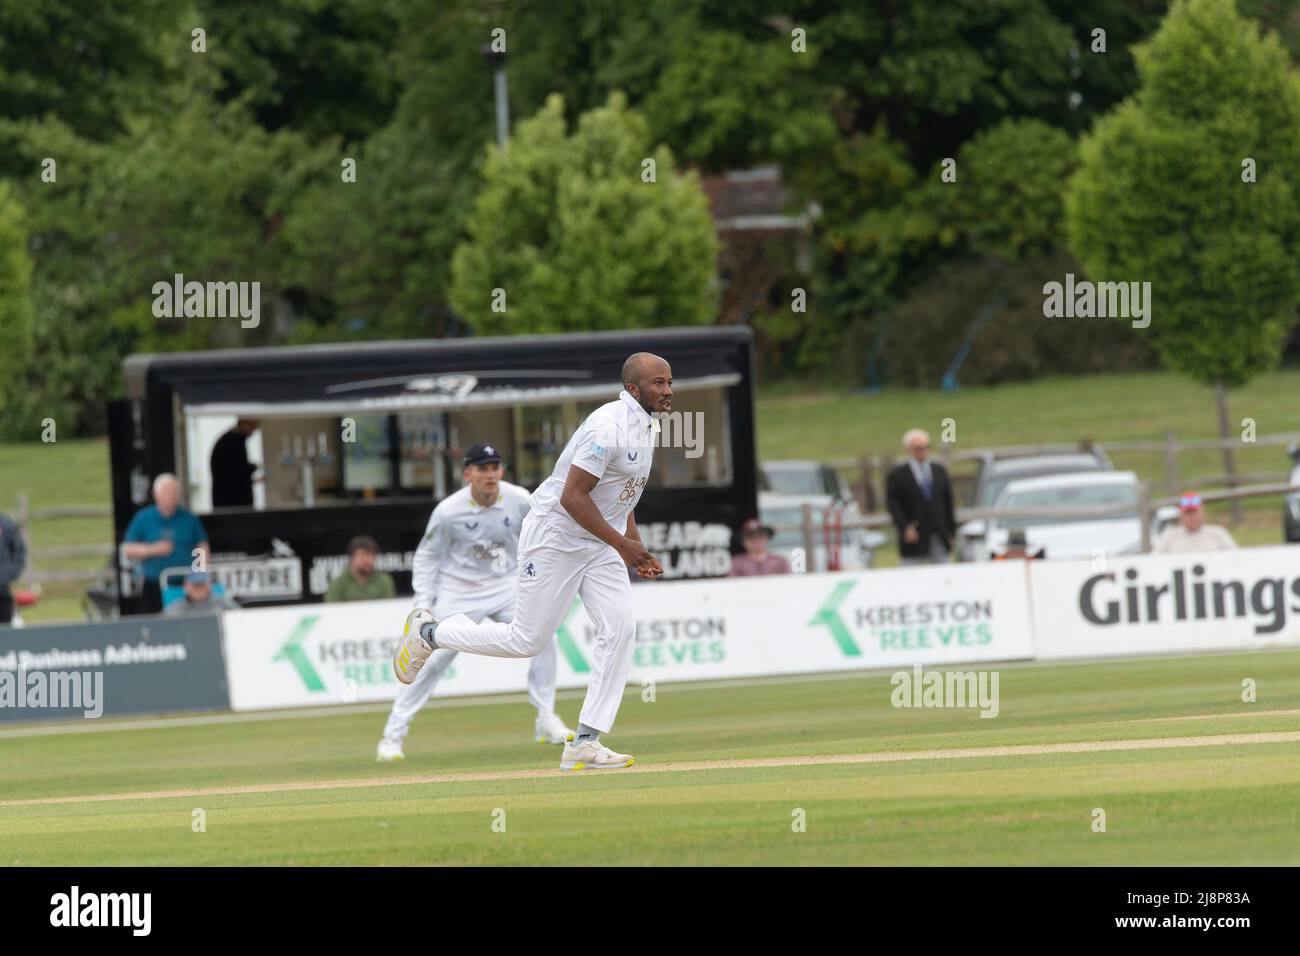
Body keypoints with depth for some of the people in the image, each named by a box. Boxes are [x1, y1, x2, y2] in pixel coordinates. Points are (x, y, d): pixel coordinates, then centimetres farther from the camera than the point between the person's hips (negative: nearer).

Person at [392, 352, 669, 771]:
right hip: (555, 537, -9)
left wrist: (638, 555, 11)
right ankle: (428, 632, 20)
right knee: (527, 640, -3)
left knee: (619, 629, -8)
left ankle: (585, 743, -7)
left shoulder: (647, 426, 9)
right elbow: (573, 497, -26)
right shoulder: (608, 426, -23)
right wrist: (621, 544, -23)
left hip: (601, 544, 9)